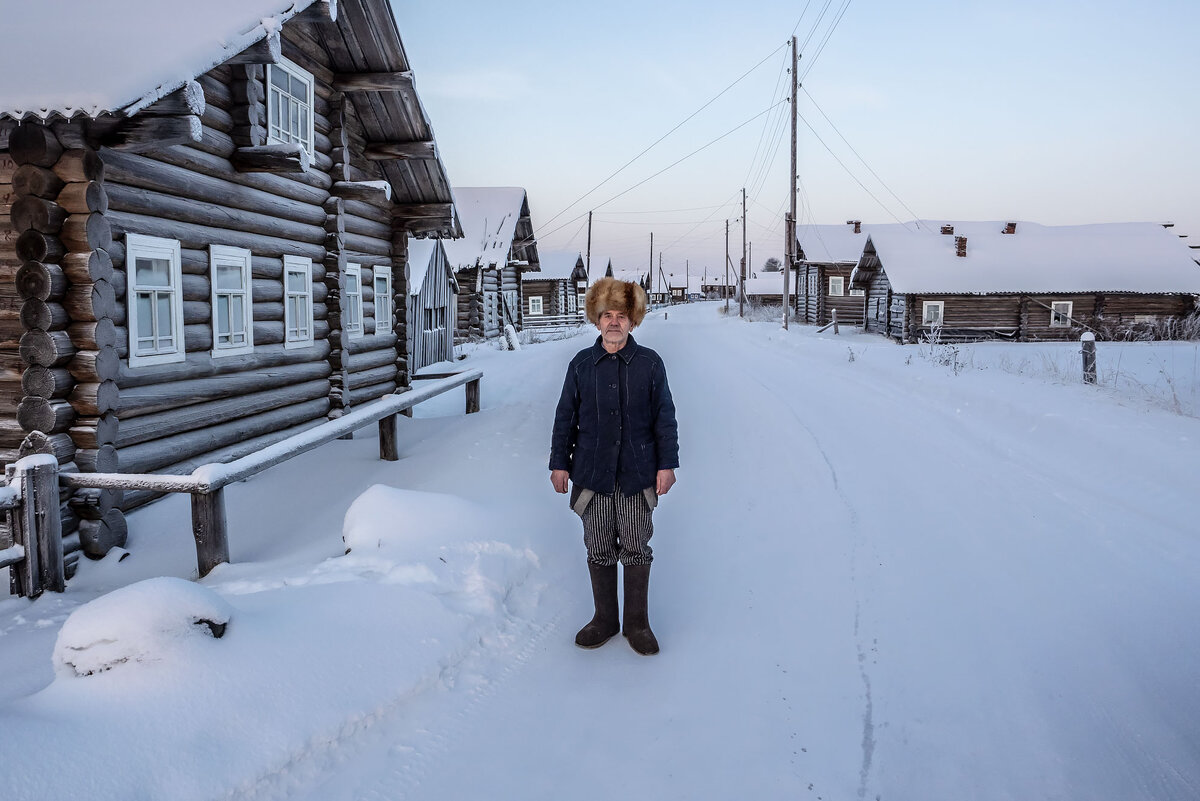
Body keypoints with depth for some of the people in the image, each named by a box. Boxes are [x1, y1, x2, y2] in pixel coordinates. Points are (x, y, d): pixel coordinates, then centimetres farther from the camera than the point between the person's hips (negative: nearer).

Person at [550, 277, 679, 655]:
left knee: (636, 549, 6)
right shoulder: (581, 364, 3)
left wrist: (667, 464, -3)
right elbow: (565, 416, 8)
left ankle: (637, 622, 21)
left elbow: (665, 417, 2)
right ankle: (605, 619, 25)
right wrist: (559, 463, 6)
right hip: (592, 472, 1)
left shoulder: (649, 364, -1)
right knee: (599, 549, 9)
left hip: (637, 474, -1)